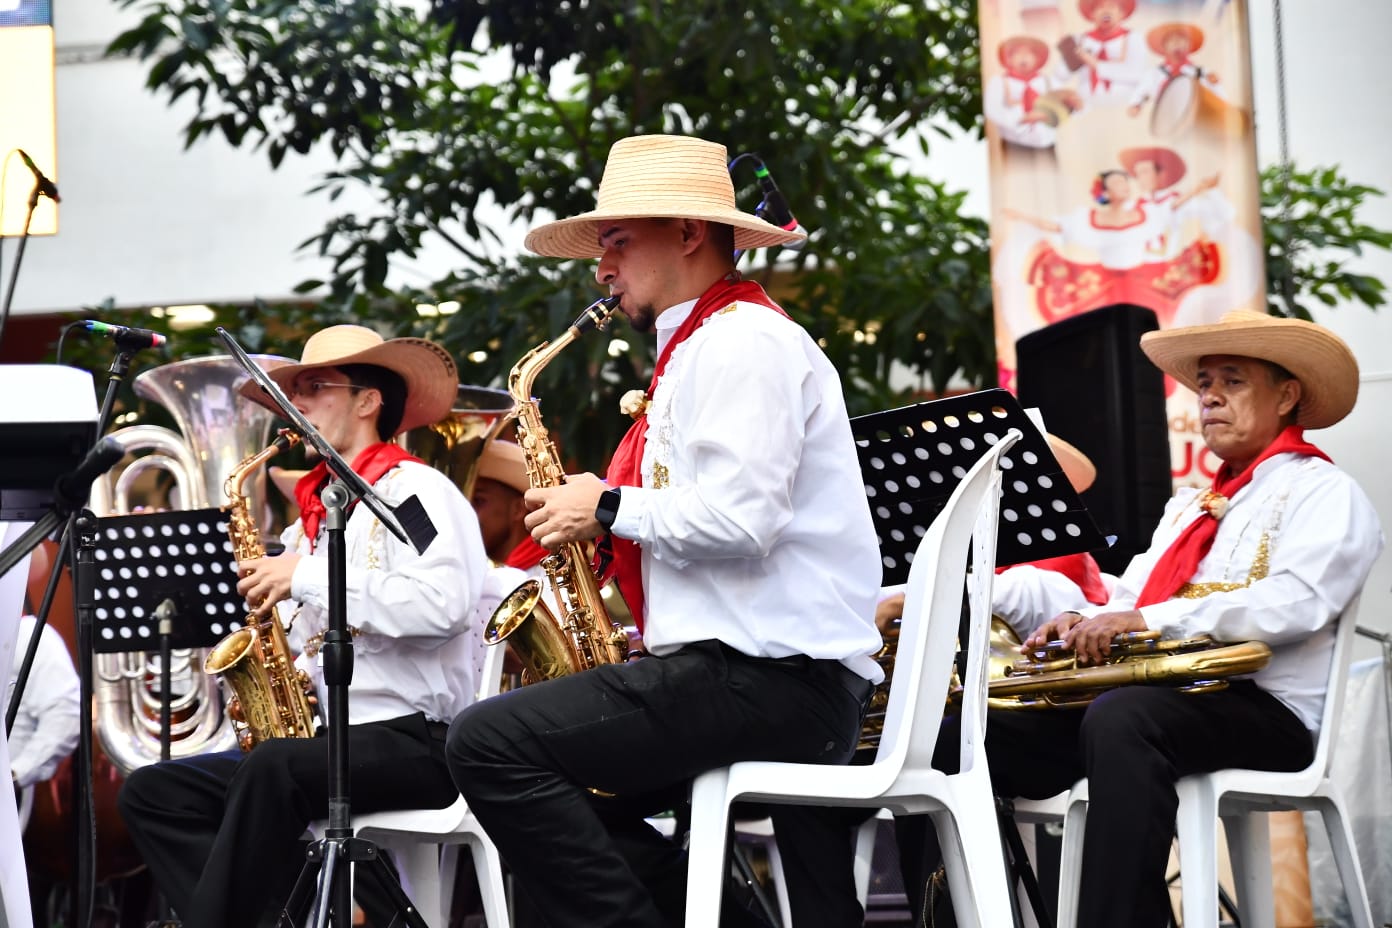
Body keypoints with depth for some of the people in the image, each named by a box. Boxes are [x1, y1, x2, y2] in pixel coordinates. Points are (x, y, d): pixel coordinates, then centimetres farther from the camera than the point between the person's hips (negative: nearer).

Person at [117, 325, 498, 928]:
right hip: (316, 738, 9)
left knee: (276, 767, -37)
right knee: (151, 792, -7)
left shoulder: (415, 489, -2)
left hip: (411, 739, -9)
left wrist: (308, 575, -15)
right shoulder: (312, 519, 22)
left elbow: (444, 604, -21)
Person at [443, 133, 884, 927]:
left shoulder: (744, 340, -10)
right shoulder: (704, 344, 23)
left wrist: (609, 511, -8)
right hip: (747, 664, 11)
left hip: (772, 680, -11)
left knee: (489, 742, -17)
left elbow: (738, 518, -22)